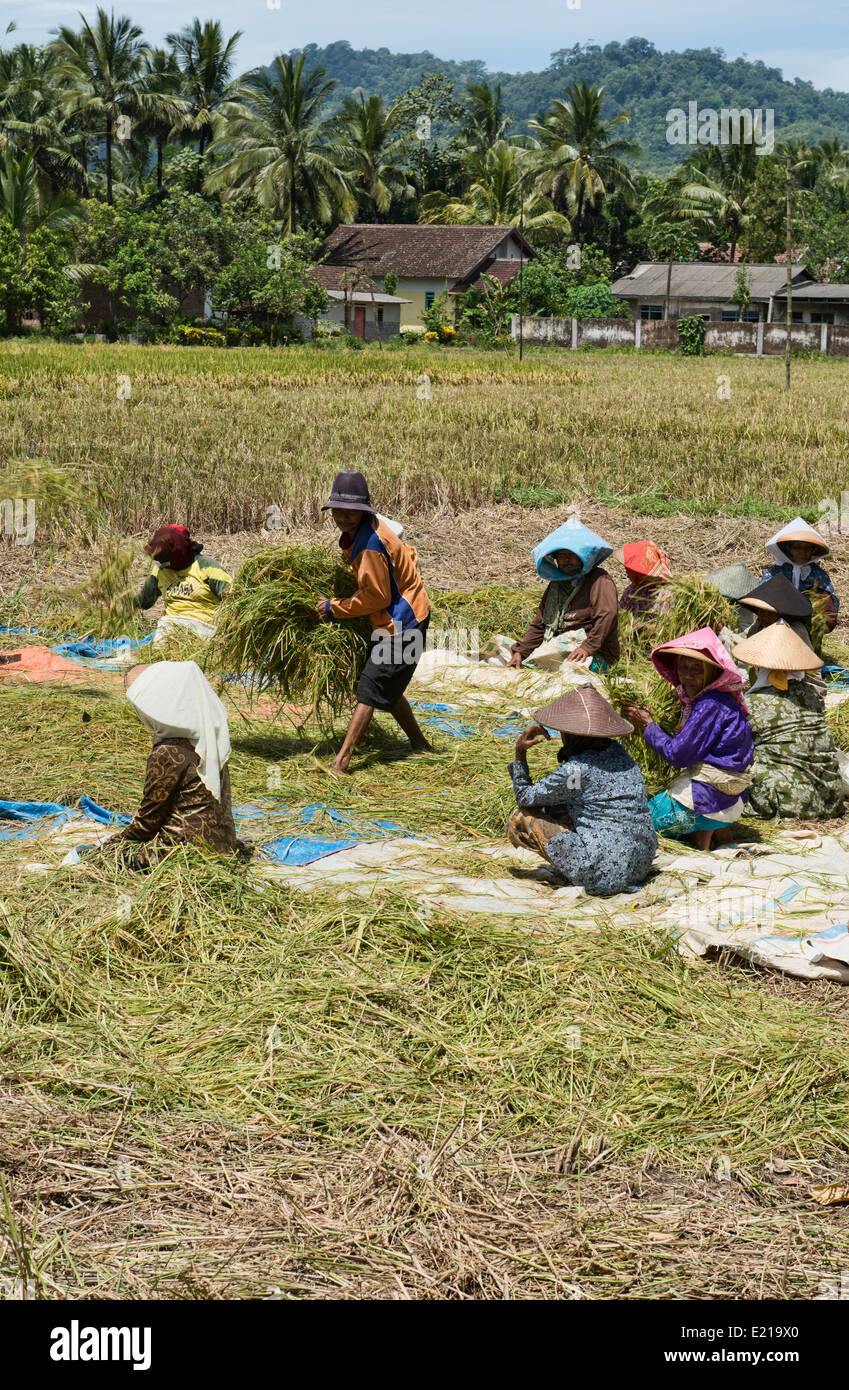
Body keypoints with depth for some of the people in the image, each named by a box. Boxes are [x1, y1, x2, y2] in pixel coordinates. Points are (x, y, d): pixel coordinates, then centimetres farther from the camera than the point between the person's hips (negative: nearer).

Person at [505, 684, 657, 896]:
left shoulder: (575, 770, -15)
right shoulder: (617, 751, 8)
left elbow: (525, 798, 2)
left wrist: (520, 754, 7)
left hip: (603, 876, -8)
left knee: (521, 819, 0)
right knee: (557, 809, 25)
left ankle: (575, 878, 1)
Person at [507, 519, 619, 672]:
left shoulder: (598, 580, -2)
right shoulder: (555, 584, 22)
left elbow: (607, 614, -17)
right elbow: (539, 625, 21)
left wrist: (588, 647, -26)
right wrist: (520, 652, 7)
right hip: (558, 651, 6)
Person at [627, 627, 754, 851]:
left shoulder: (710, 706, -22)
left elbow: (678, 755, -20)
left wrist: (649, 727, -8)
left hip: (708, 795, -10)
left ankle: (702, 829, -1)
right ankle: (717, 828, 13)